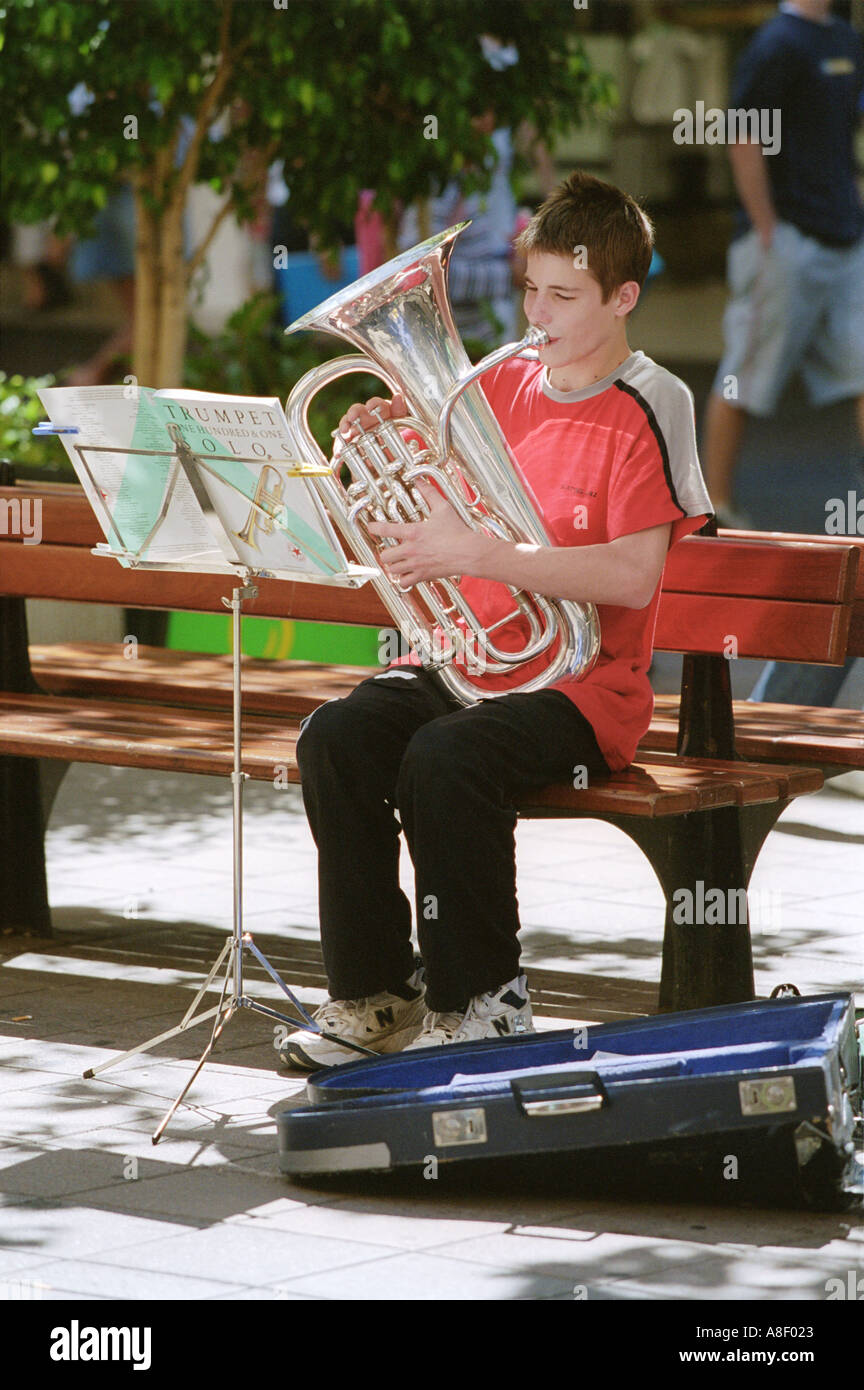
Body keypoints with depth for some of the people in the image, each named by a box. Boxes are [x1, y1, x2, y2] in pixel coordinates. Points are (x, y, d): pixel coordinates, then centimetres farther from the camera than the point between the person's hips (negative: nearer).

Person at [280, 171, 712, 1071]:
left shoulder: (644, 412, -8)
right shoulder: (501, 387, 10)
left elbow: (634, 577, -21)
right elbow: (419, 521, 22)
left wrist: (475, 553, -26)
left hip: (580, 682, -6)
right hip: (463, 660, 6)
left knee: (444, 758, -33)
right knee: (333, 739, -20)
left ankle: (482, 999, -16)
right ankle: (375, 995, -10)